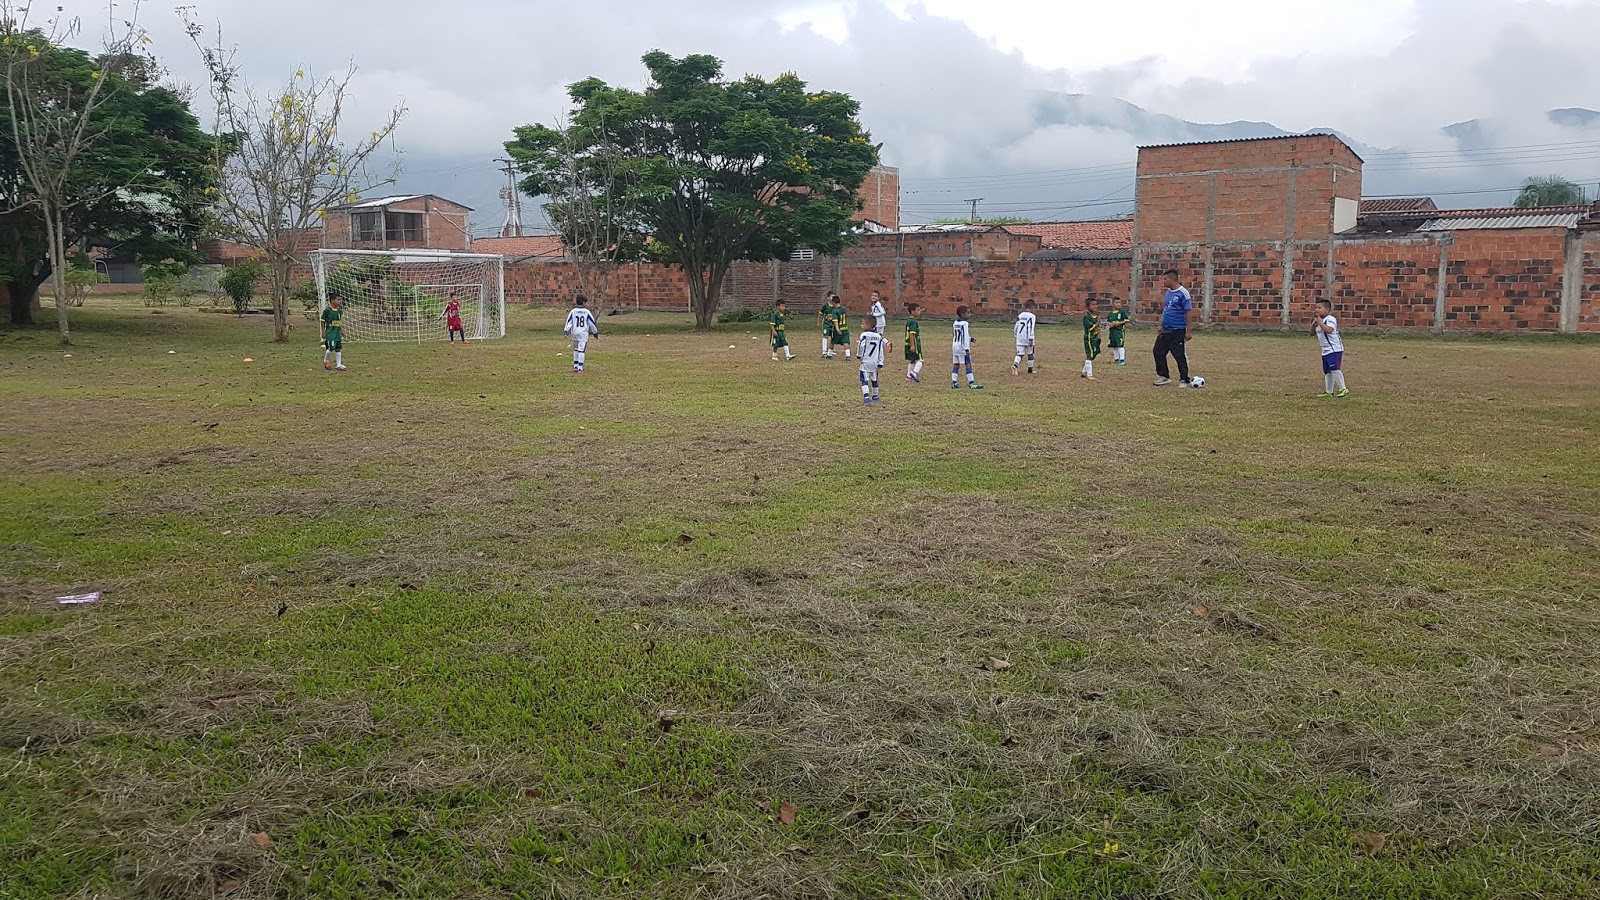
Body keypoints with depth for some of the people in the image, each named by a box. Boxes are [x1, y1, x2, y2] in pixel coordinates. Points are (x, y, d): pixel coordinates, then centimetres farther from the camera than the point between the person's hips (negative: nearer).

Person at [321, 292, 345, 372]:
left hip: (337, 332, 6)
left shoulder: (339, 310, 8)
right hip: (330, 332, -6)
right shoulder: (327, 310, -11)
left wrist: (341, 330, 18)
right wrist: (323, 332, -6)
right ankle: (325, 361, 14)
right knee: (331, 348, -11)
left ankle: (338, 365, 12)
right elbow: (323, 321, -6)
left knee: (338, 348, 6)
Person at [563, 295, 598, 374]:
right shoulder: (587, 312, -3)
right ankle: (580, 368, -8)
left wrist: (566, 330, -11)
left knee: (576, 349, 19)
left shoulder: (573, 311, 4)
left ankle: (575, 366, 23)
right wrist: (595, 332, 14)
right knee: (581, 350, -5)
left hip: (574, 333, 4)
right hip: (583, 333, -4)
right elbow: (592, 323, 2)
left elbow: (569, 321, -5)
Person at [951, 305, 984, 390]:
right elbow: (964, 337, -18)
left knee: (956, 364, 10)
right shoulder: (965, 324, -14)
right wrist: (967, 349, -18)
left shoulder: (956, 323, 12)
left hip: (955, 346, 8)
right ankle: (971, 383, -7)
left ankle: (954, 383, 8)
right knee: (968, 364, -5)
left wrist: (971, 339, 19)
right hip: (962, 347, -8)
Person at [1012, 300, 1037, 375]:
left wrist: (1017, 336, 27)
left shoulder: (1020, 315, 8)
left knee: (1020, 354, 3)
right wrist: (1031, 339, -19)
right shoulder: (1032, 316, -9)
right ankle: (1030, 370, 23)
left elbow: (1016, 327, 12)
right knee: (1030, 354, 14)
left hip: (1020, 339, 4)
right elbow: (1031, 328, -17)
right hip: (1028, 339, -4)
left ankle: (1015, 365, -24)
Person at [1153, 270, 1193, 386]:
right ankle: (1164, 377, 20)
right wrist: (1161, 326, 17)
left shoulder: (1183, 293, -13)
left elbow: (1188, 313, -14)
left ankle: (1184, 380, 10)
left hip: (1177, 330, -8)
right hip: (1166, 329, 8)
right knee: (1158, 352, 8)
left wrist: (1188, 331, -16)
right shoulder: (1168, 291, 10)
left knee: (1179, 355, -2)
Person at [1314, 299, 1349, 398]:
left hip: (1335, 349, -10)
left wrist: (1320, 322, -25)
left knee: (1335, 369, -18)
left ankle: (1343, 389, -12)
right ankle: (1328, 392, 20)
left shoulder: (1330, 319, -14)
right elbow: (1312, 333, 14)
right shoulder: (1319, 320, 14)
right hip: (1325, 351, 10)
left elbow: (1329, 330, -32)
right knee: (1327, 371, 13)